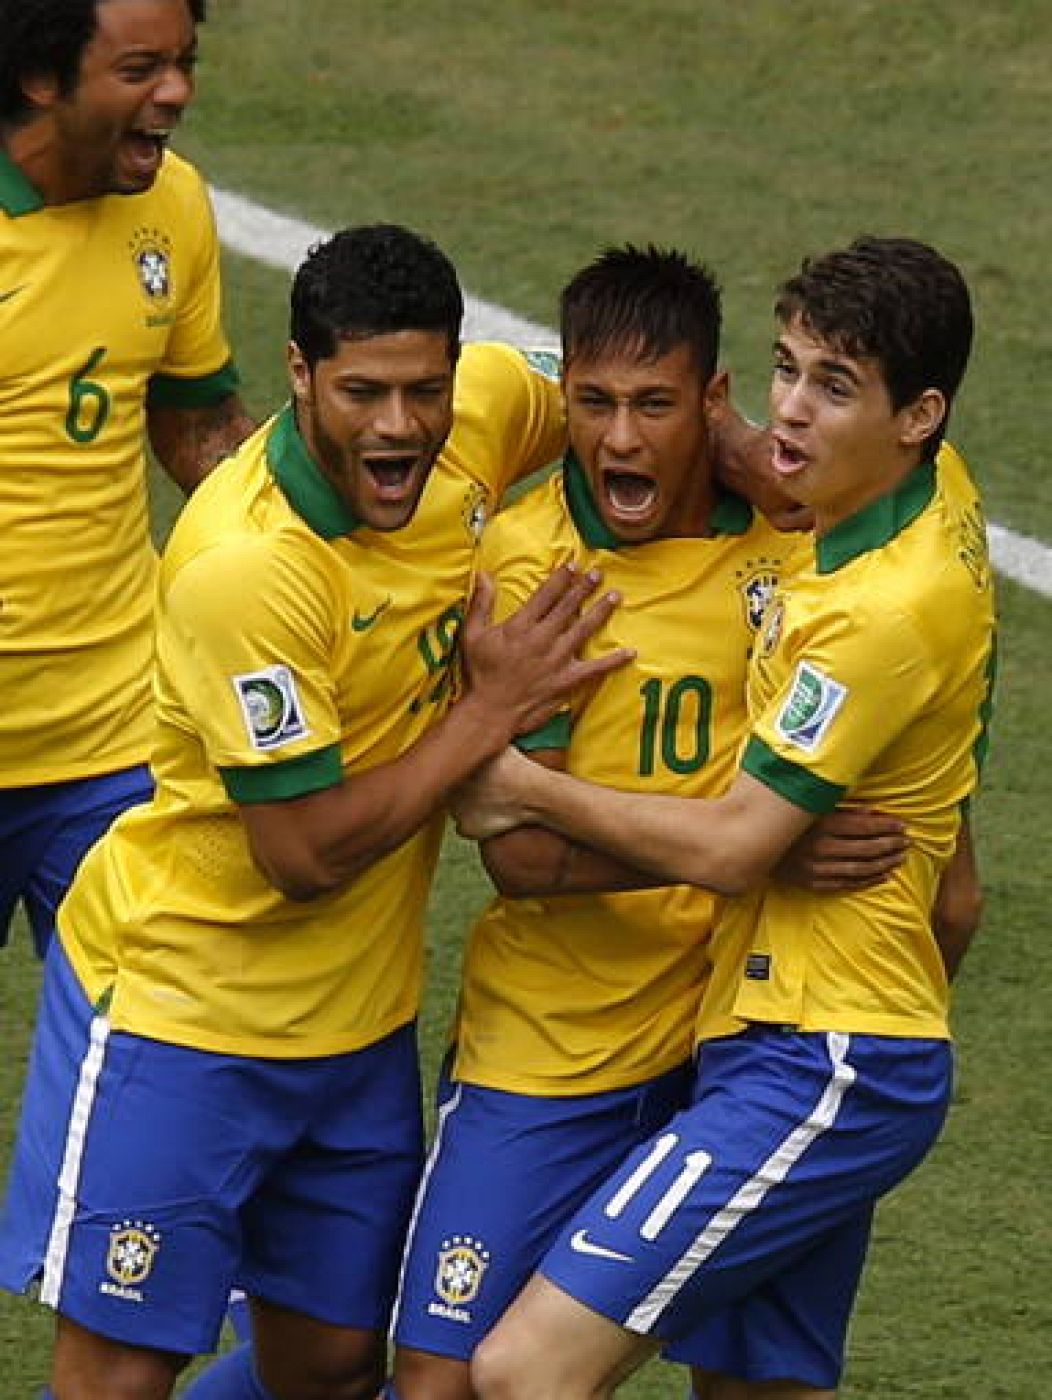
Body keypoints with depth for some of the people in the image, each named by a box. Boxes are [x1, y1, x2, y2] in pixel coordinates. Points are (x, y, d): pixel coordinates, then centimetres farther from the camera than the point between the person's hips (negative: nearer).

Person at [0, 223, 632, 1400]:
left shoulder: (487, 406, -9)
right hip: (182, 1005, -7)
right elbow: (308, 854, -25)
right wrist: (496, 707, -19)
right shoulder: (245, 567, -29)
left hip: (359, 1014, 7)